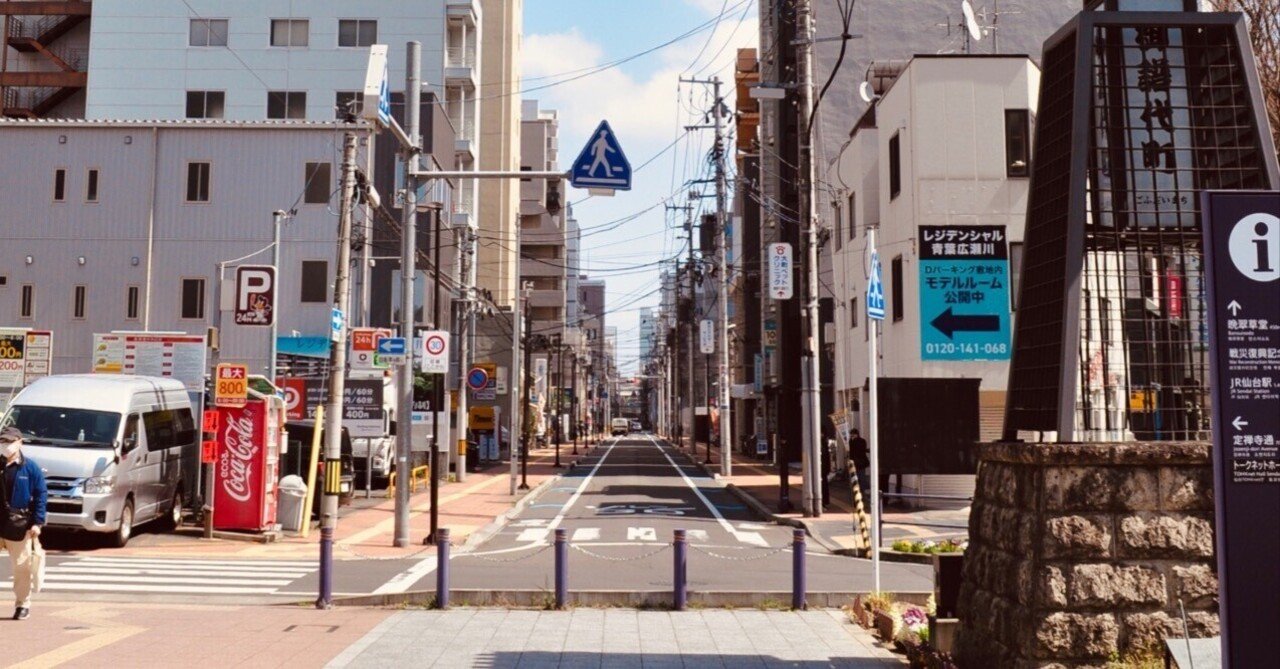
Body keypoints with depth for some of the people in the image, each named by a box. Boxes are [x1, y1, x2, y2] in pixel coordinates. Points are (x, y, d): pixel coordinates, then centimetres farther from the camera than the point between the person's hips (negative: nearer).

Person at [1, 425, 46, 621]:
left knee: (22, 567, 3)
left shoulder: (30, 467, -1)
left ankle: (23, 604, 14)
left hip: (20, 526, -2)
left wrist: (37, 522, -8)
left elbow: (41, 495, -2)